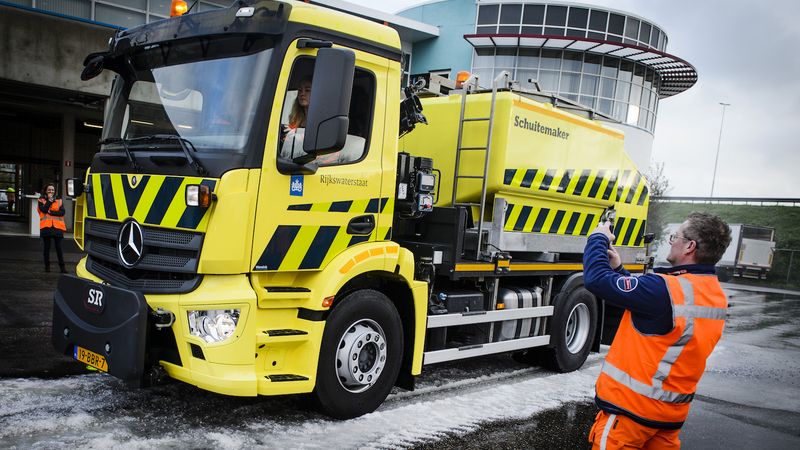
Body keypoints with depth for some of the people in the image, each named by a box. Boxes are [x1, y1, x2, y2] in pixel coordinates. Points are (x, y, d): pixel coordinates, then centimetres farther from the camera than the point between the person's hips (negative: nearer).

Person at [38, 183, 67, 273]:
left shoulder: (59, 200, 11)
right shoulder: (41, 200, 9)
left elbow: (62, 212, -2)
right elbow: (44, 210, -9)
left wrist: (50, 212, -10)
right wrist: (49, 200, -8)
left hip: (57, 226, 0)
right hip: (46, 226, 0)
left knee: (58, 247, -2)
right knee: (47, 247, 5)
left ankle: (62, 267, -1)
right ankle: (47, 266, 13)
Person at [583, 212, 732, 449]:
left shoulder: (667, 289, -25)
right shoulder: (717, 296, 4)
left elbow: (597, 279, -24)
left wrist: (598, 238, -7)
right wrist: (618, 269, 12)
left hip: (631, 407, -8)